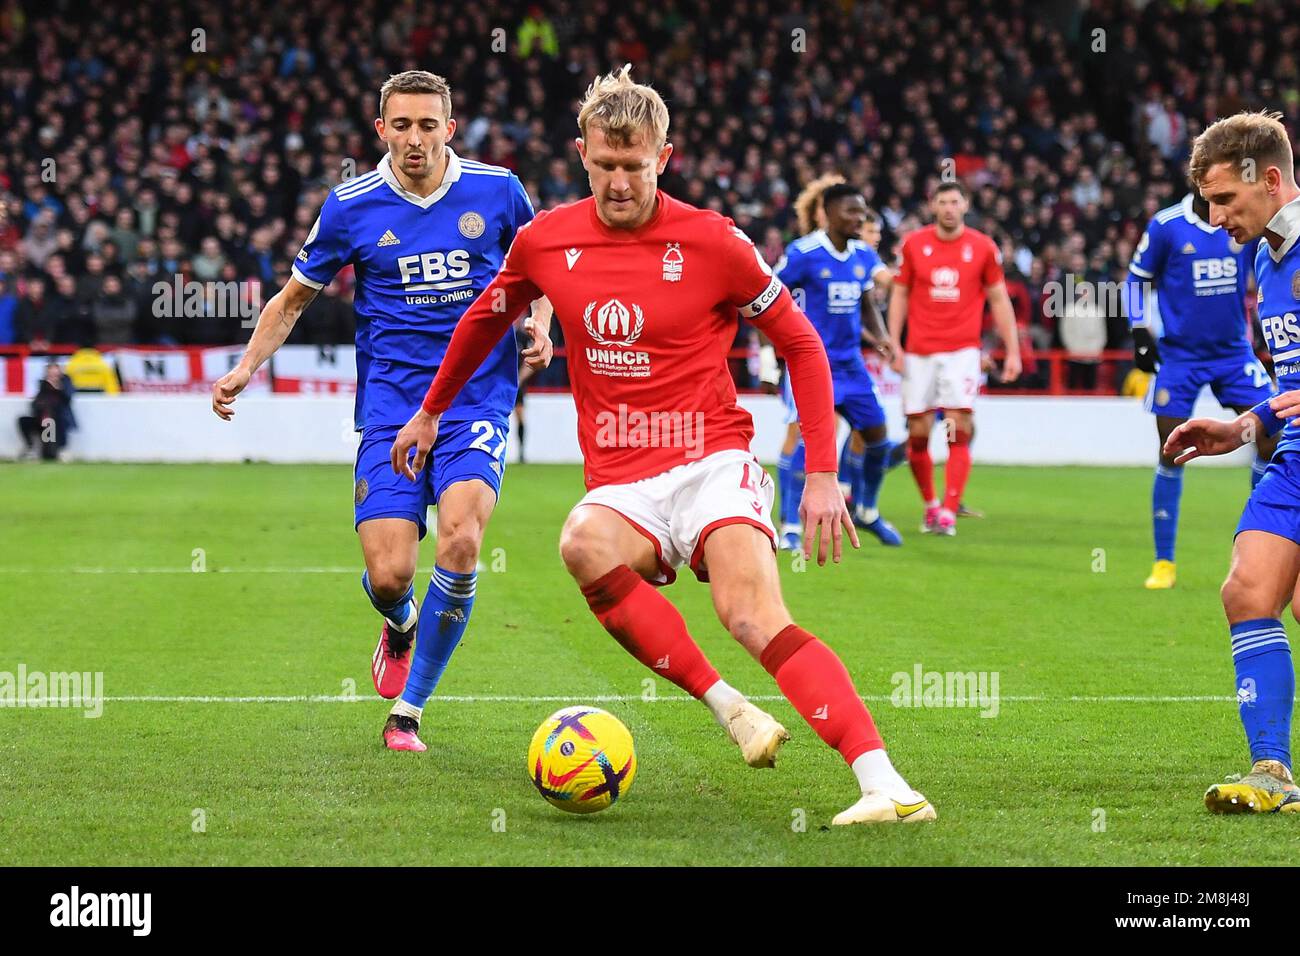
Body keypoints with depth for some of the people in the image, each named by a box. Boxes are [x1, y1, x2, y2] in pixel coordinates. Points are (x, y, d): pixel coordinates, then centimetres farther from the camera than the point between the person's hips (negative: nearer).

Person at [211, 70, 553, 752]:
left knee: (460, 539, -25)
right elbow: (294, 297, 13)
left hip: (477, 402, 0)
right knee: (388, 577, -12)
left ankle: (408, 711, -7)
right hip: (389, 408, 0)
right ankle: (400, 626, 30)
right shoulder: (351, 207, 0)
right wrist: (245, 368, -1)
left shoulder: (497, 190, 0)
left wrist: (539, 326, -1)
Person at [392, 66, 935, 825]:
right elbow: (487, 317, 27)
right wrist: (432, 410, 35)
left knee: (754, 613, -30)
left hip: (710, 463, -3)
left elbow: (801, 344, 5)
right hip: (620, 485, 3)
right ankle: (727, 707, -28)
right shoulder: (545, 240, 5)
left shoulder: (712, 242, -5)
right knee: (584, 544, -35)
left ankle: (886, 785, -40)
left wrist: (823, 474, -2)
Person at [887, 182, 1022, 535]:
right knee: (917, 436, 2)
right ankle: (930, 504, 21)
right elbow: (900, 294, 10)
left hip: (962, 351, -2)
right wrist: (894, 343, 1)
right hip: (919, 353, 2)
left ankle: (949, 512, -12)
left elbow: (999, 300, 7)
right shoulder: (914, 244, 4)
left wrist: (1012, 350, 3)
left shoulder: (982, 247, 2)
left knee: (959, 433, -13)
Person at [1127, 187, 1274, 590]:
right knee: (1171, 454, -4)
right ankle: (1164, 562, 8)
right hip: (1180, 355, -3)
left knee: (1270, 442, -6)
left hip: (1234, 352, 3)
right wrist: (1140, 333, -5)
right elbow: (1137, 278, 3)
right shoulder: (1166, 226, -9)